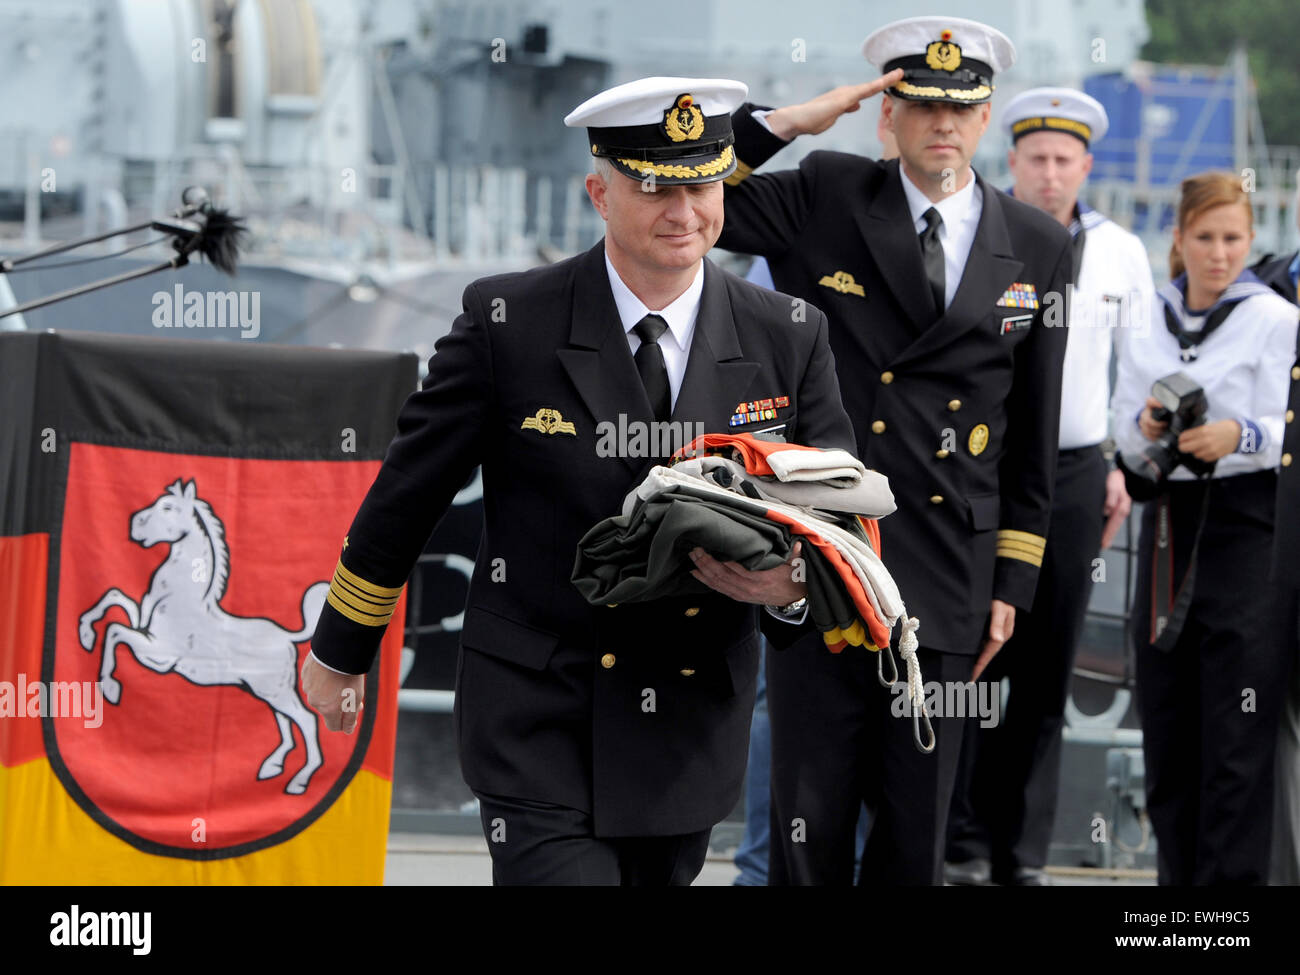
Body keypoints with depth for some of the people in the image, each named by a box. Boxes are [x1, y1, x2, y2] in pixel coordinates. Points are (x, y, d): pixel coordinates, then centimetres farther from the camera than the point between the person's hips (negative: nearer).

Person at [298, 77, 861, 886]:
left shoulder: (788, 341, -1)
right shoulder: (509, 324, -7)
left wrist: (796, 583, -20)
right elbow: (407, 493, 2)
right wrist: (341, 650, 10)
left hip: (694, 723, 3)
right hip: (538, 727, -3)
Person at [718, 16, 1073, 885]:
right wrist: (790, 121, -12)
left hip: (944, 577, 2)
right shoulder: (826, 201, 3)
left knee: (918, 827, 7)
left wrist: (1013, 583, 8)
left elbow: (1034, 432, 10)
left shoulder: (1038, 249, 7)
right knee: (810, 823, -2)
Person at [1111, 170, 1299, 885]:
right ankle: (1176, 875, 16)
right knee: (1166, 725, 8)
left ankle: (1231, 881, -10)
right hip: (1169, 527, 5)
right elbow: (1126, 441, 16)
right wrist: (1147, 428, -5)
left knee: (1237, 735, -9)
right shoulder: (1146, 326, 13)